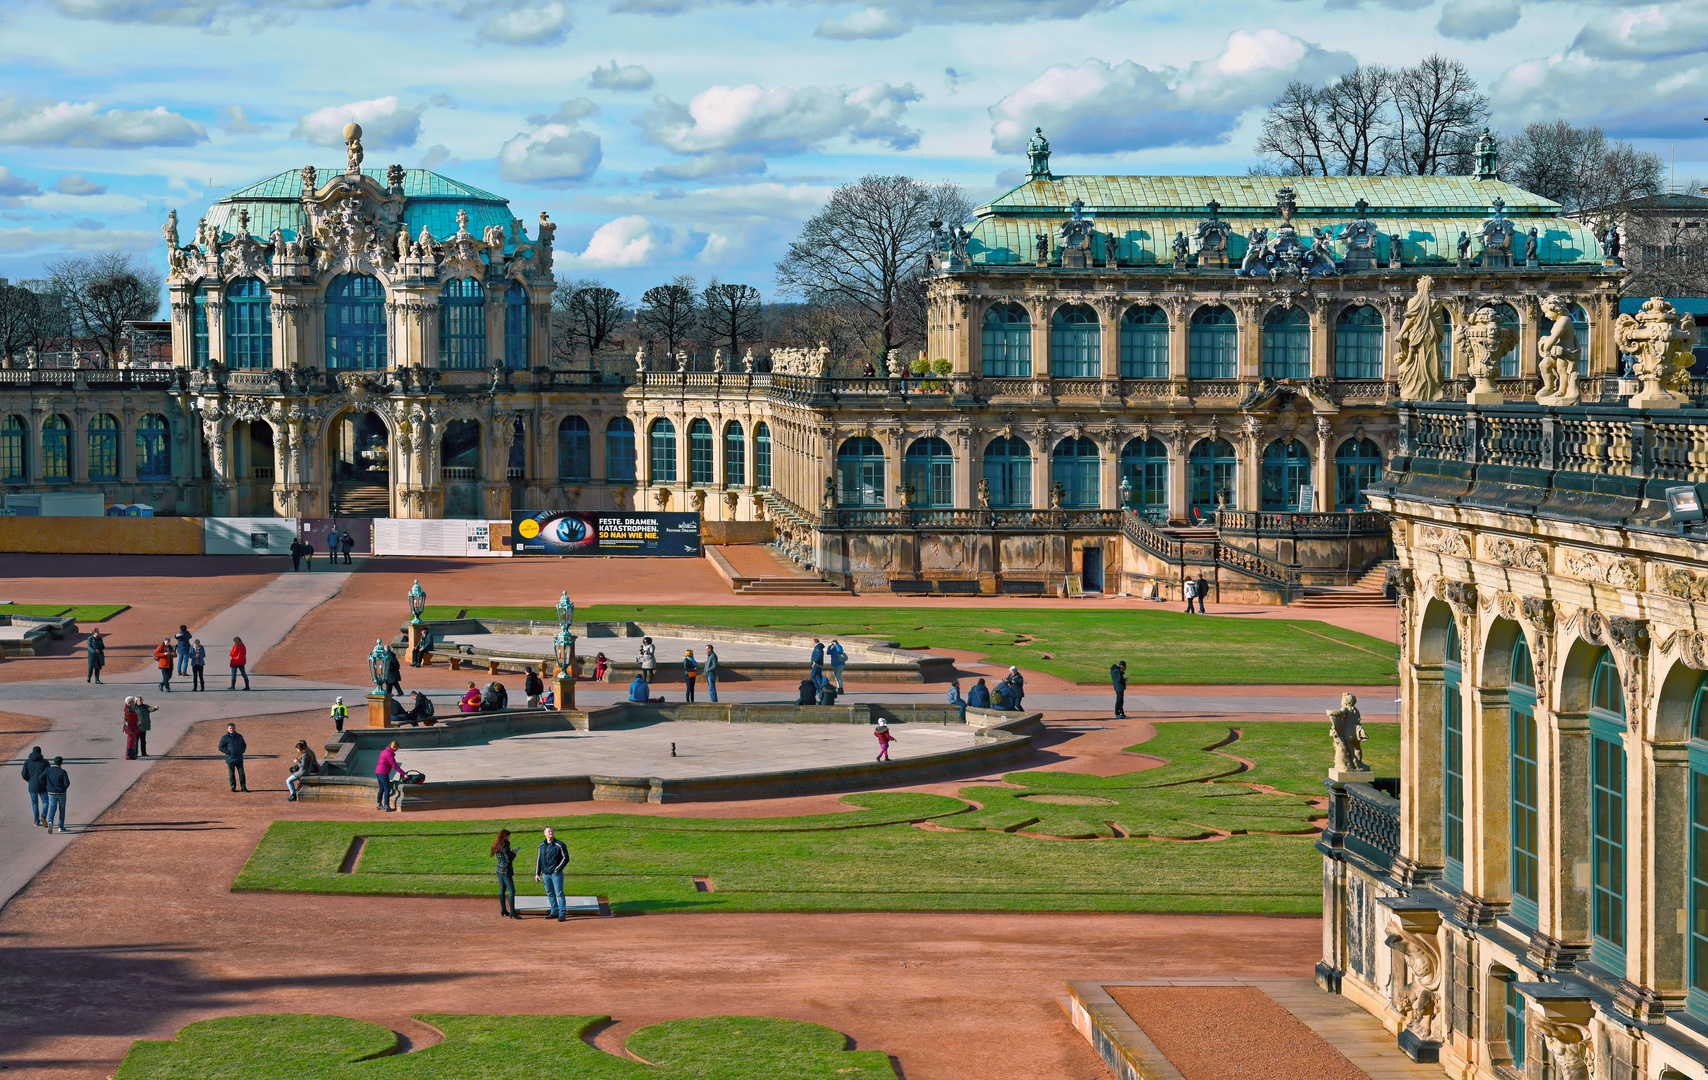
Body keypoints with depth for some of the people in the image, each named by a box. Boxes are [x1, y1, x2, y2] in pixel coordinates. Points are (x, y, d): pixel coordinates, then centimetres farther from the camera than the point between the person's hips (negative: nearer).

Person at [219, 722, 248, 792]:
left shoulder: (239, 737, 12)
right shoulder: (225, 738, 1)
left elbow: (244, 745, 22)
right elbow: (221, 747, -2)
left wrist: (241, 752, 5)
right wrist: (229, 752, -10)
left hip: (239, 759, 2)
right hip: (230, 759, -2)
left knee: (241, 773, -2)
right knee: (232, 774, 2)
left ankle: (243, 787, 2)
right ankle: (233, 787, 9)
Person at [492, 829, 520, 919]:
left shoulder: (497, 845, 8)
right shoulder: (505, 846, -19)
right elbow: (509, 860, -19)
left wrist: (511, 852, 9)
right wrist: (514, 853, -4)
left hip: (499, 870, 9)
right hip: (506, 871, -9)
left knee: (502, 890, 16)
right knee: (512, 891, -8)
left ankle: (503, 910, 24)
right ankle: (512, 912, -12)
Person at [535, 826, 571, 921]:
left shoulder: (559, 845, -5)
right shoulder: (542, 845, 11)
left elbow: (566, 858, -5)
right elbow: (539, 859, 16)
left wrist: (557, 870, -12)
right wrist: (537, 873, 12)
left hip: (556, 873, -5)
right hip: (545, 873, 6)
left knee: (559, 893, -7)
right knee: (550, 894, 10)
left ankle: (562, 914, -6)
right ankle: (555, 912, 19)